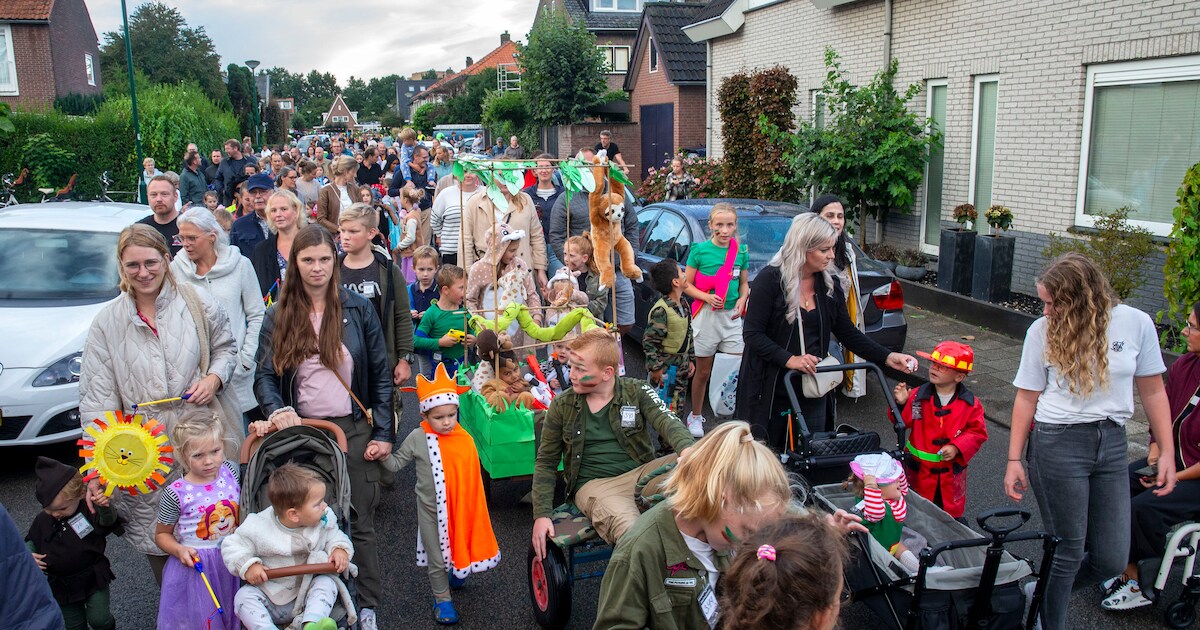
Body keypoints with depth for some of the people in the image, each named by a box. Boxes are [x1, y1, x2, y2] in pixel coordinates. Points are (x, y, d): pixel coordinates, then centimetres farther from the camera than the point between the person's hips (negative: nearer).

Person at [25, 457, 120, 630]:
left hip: (93, 578, -4)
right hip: (61, 584, 4)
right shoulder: (42, 520, -5)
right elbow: (31, 541, 11)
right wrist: (29, 554, -11)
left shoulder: (90, 510, -19)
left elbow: (108, 521, -37)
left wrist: (105, 508, -59)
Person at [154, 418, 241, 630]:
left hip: (231, 562, 3)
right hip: (195, 566, -3)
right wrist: (179, 549, -20)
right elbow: (162, 534, -2)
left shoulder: (231, 472, -6)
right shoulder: (175, 493, -16)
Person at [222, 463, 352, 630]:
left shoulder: (324, 521, -9)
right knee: (244, 596, -25)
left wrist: (340, 549, -13)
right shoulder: (259, 528, -16)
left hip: (305, 596, 1)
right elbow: (232, 546, -6)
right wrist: (247, 566, -22)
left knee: (326, 583, -26)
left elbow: (334, 536, 9)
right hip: (270, 601, 0)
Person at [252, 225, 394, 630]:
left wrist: (383, 433, -4)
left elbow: (381, 376, 0)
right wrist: (277, 410, -22)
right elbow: (265, 376, 0)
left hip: (354, 429, -1)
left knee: (359, 521, 6)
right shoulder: (278, 316, 2)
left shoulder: (357, 309, -1)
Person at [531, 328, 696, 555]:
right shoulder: (562, 405, 5)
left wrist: (688, 450, -35)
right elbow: (546, 462, 11)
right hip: (594, 485, -2)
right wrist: (541, 515, -1)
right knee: (631, 532, -37)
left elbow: (668, 422, -11)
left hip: (641, 473, 3)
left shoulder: (636, 391, 4)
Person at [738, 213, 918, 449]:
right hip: (771, 389, -5)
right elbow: (752, 333, -15)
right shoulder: (770, 280, -12)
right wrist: (789, 359, -25)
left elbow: (848, 333, 10)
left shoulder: (829, 286, 5)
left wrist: (887, 357, -2)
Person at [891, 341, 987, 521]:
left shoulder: (970, 404, -7)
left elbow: (978, 432, -5)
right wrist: (901, 404, -24)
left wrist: (957, 447, -18)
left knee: (952, 513, 14)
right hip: (920, 468, 0)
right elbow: (902, 422, -5)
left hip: (951, 470, 0)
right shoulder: (918, 396, -8)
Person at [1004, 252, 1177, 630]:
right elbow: (1027, 398, 0)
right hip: (1057, 443, -2)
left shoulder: (1135, 323, -2)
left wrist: (1166, 453, 4)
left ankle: (1047, 593, 32)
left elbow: (1153, 391, 6)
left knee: (1111, 560, 6)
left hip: (1112, 444, 3)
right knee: (1067, 551, 4)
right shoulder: (1042, 331, -4)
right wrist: (1015, 460, 0)